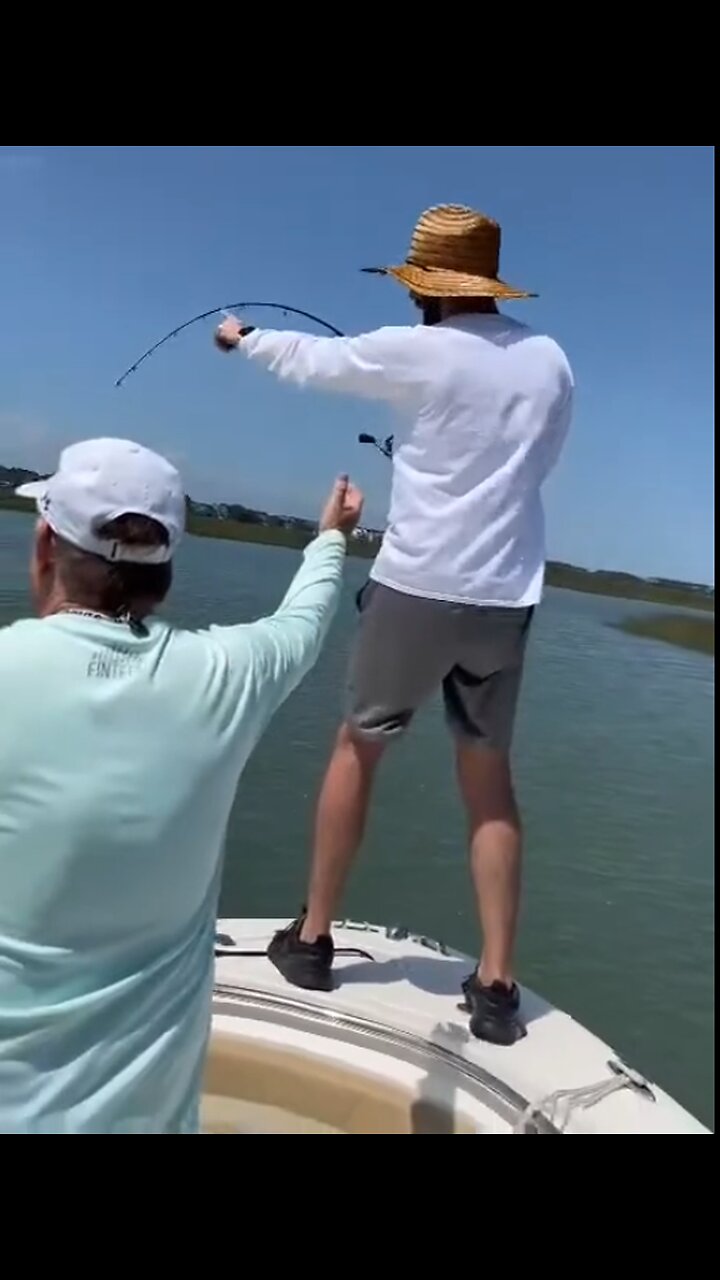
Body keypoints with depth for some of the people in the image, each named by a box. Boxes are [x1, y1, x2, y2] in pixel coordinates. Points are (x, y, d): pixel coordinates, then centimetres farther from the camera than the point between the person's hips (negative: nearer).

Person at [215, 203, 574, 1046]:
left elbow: (311, 360, 9)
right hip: (505, 598, 4)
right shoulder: (550, 361, 8)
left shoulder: (417, 353, -6)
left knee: (357, 748, 13)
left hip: (416, 587, -4)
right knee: (489, 779, 11)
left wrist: (243, 340, 28)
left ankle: (311, 938, 21)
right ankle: (497, 985, 9)